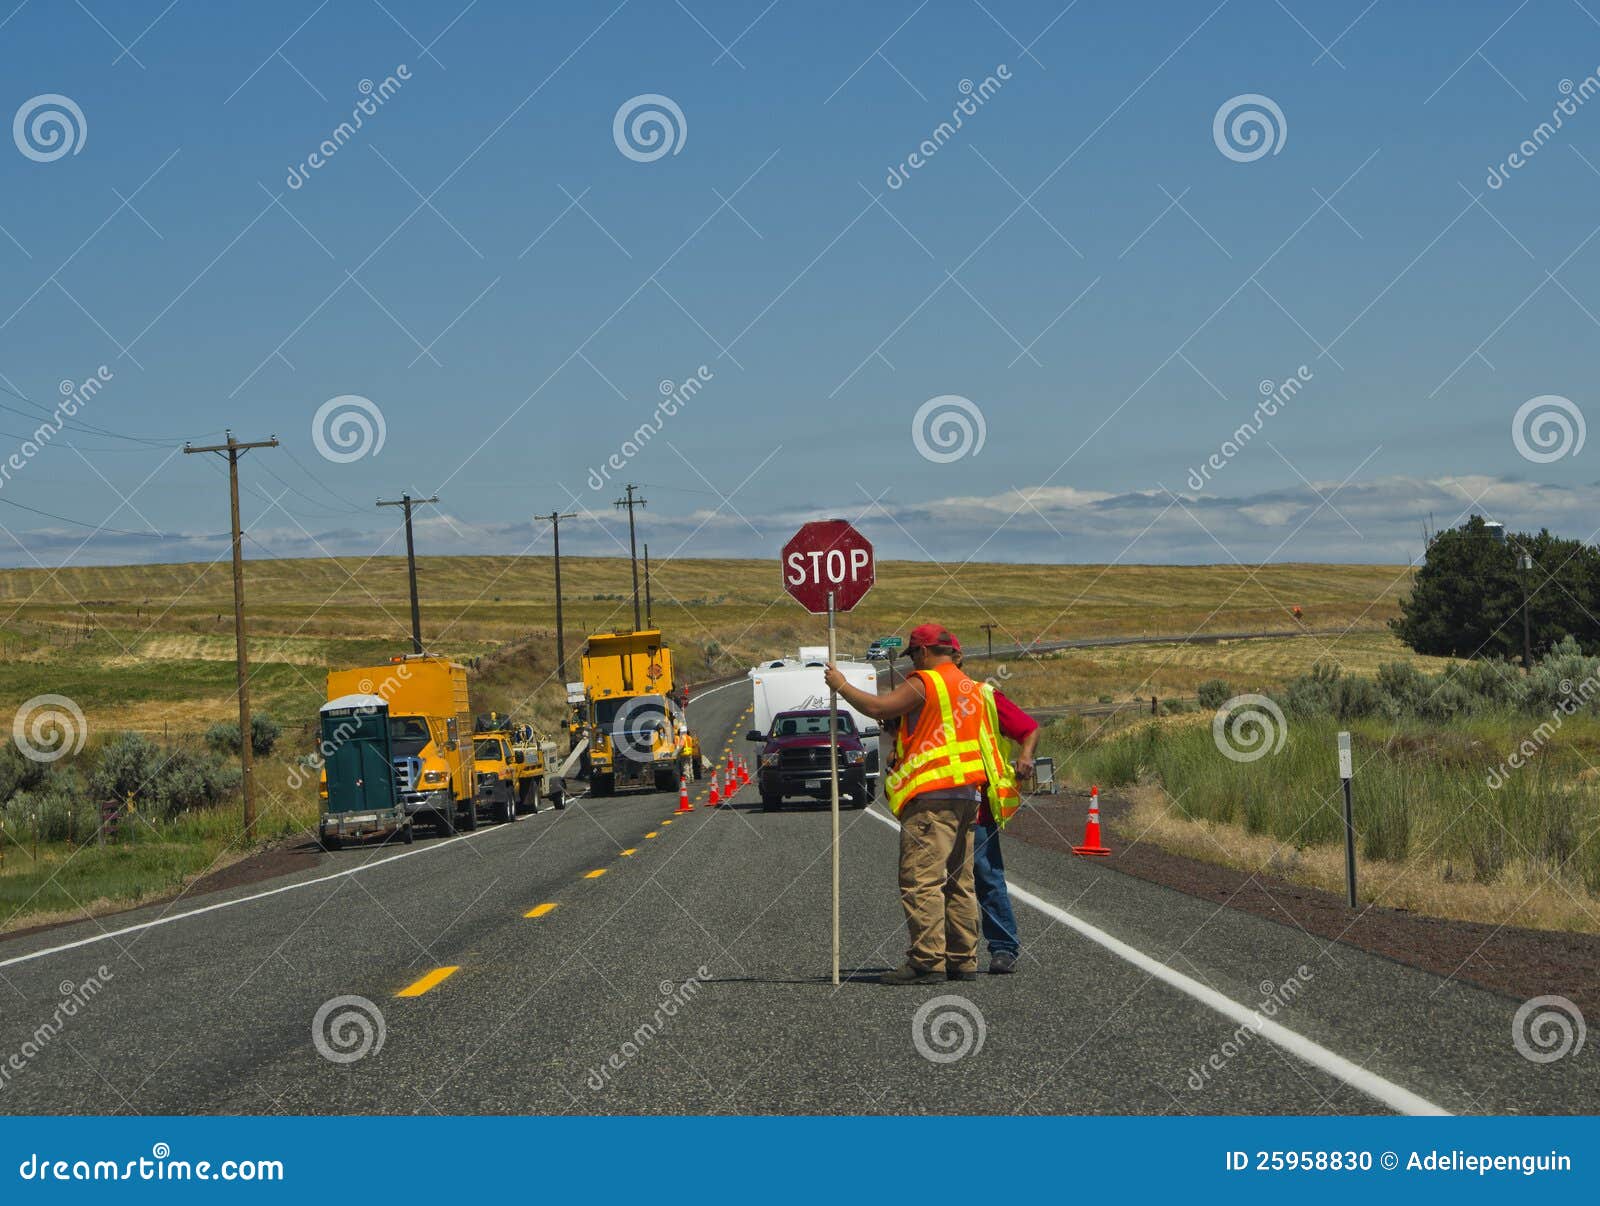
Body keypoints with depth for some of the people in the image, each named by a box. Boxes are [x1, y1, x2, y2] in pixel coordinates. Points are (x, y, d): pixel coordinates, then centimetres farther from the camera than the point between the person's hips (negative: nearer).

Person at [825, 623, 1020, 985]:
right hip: (969, 795, 9)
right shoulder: (971, 688, 20)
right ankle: (963, 959, 13)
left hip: (933, 796, -9)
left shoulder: (925, 684, -7)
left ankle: (927, 960, -14)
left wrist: (841, 686, 0)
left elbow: (877, 707, -13)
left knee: (921, 880, -9)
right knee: (958, 883, 12)